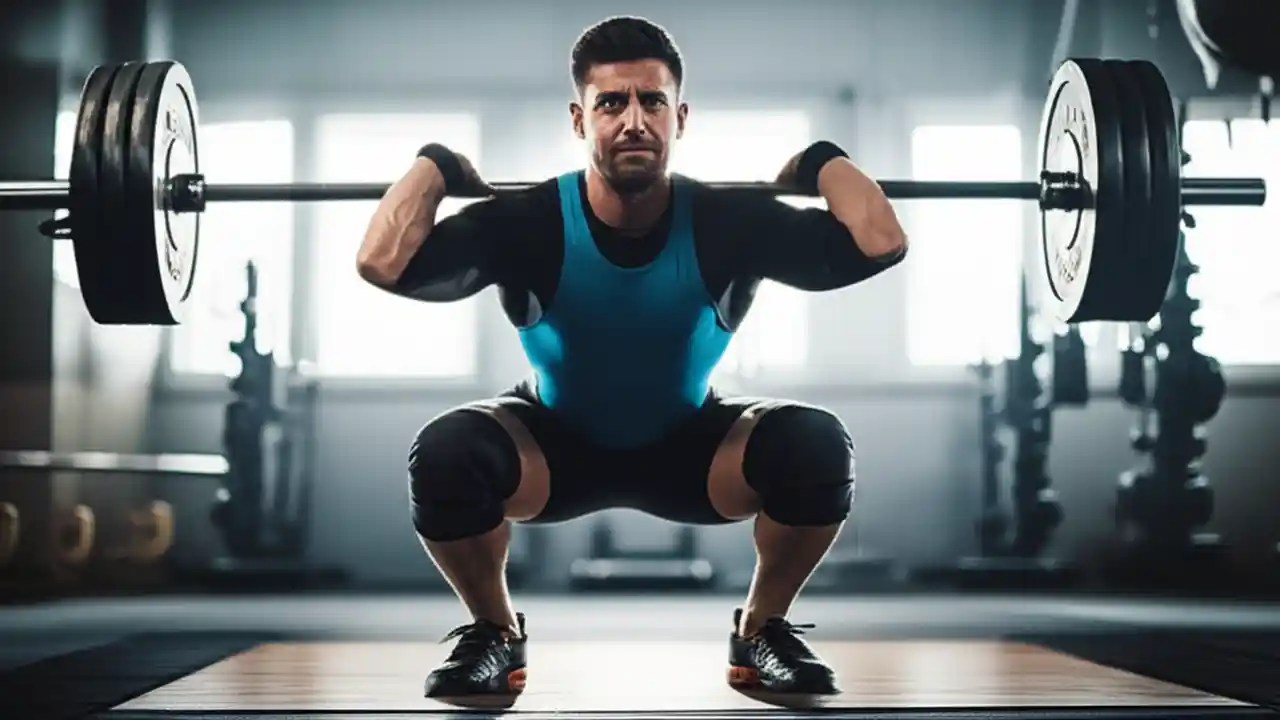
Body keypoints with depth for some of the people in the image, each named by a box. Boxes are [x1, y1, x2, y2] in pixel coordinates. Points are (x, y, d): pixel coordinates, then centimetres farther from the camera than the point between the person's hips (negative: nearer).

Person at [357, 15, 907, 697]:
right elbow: (382, 263, -40)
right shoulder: (529, 224, -28)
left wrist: (820, 161, -23)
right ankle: (494, 634, -4)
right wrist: (435, 165, -28)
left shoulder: (725, 222, -26)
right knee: (444, 453, -33)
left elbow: (881, 245, -36)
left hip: (688, 445, 1)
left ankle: (762, 632, -2)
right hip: (559, 445, 0)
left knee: (816, 446, -30)